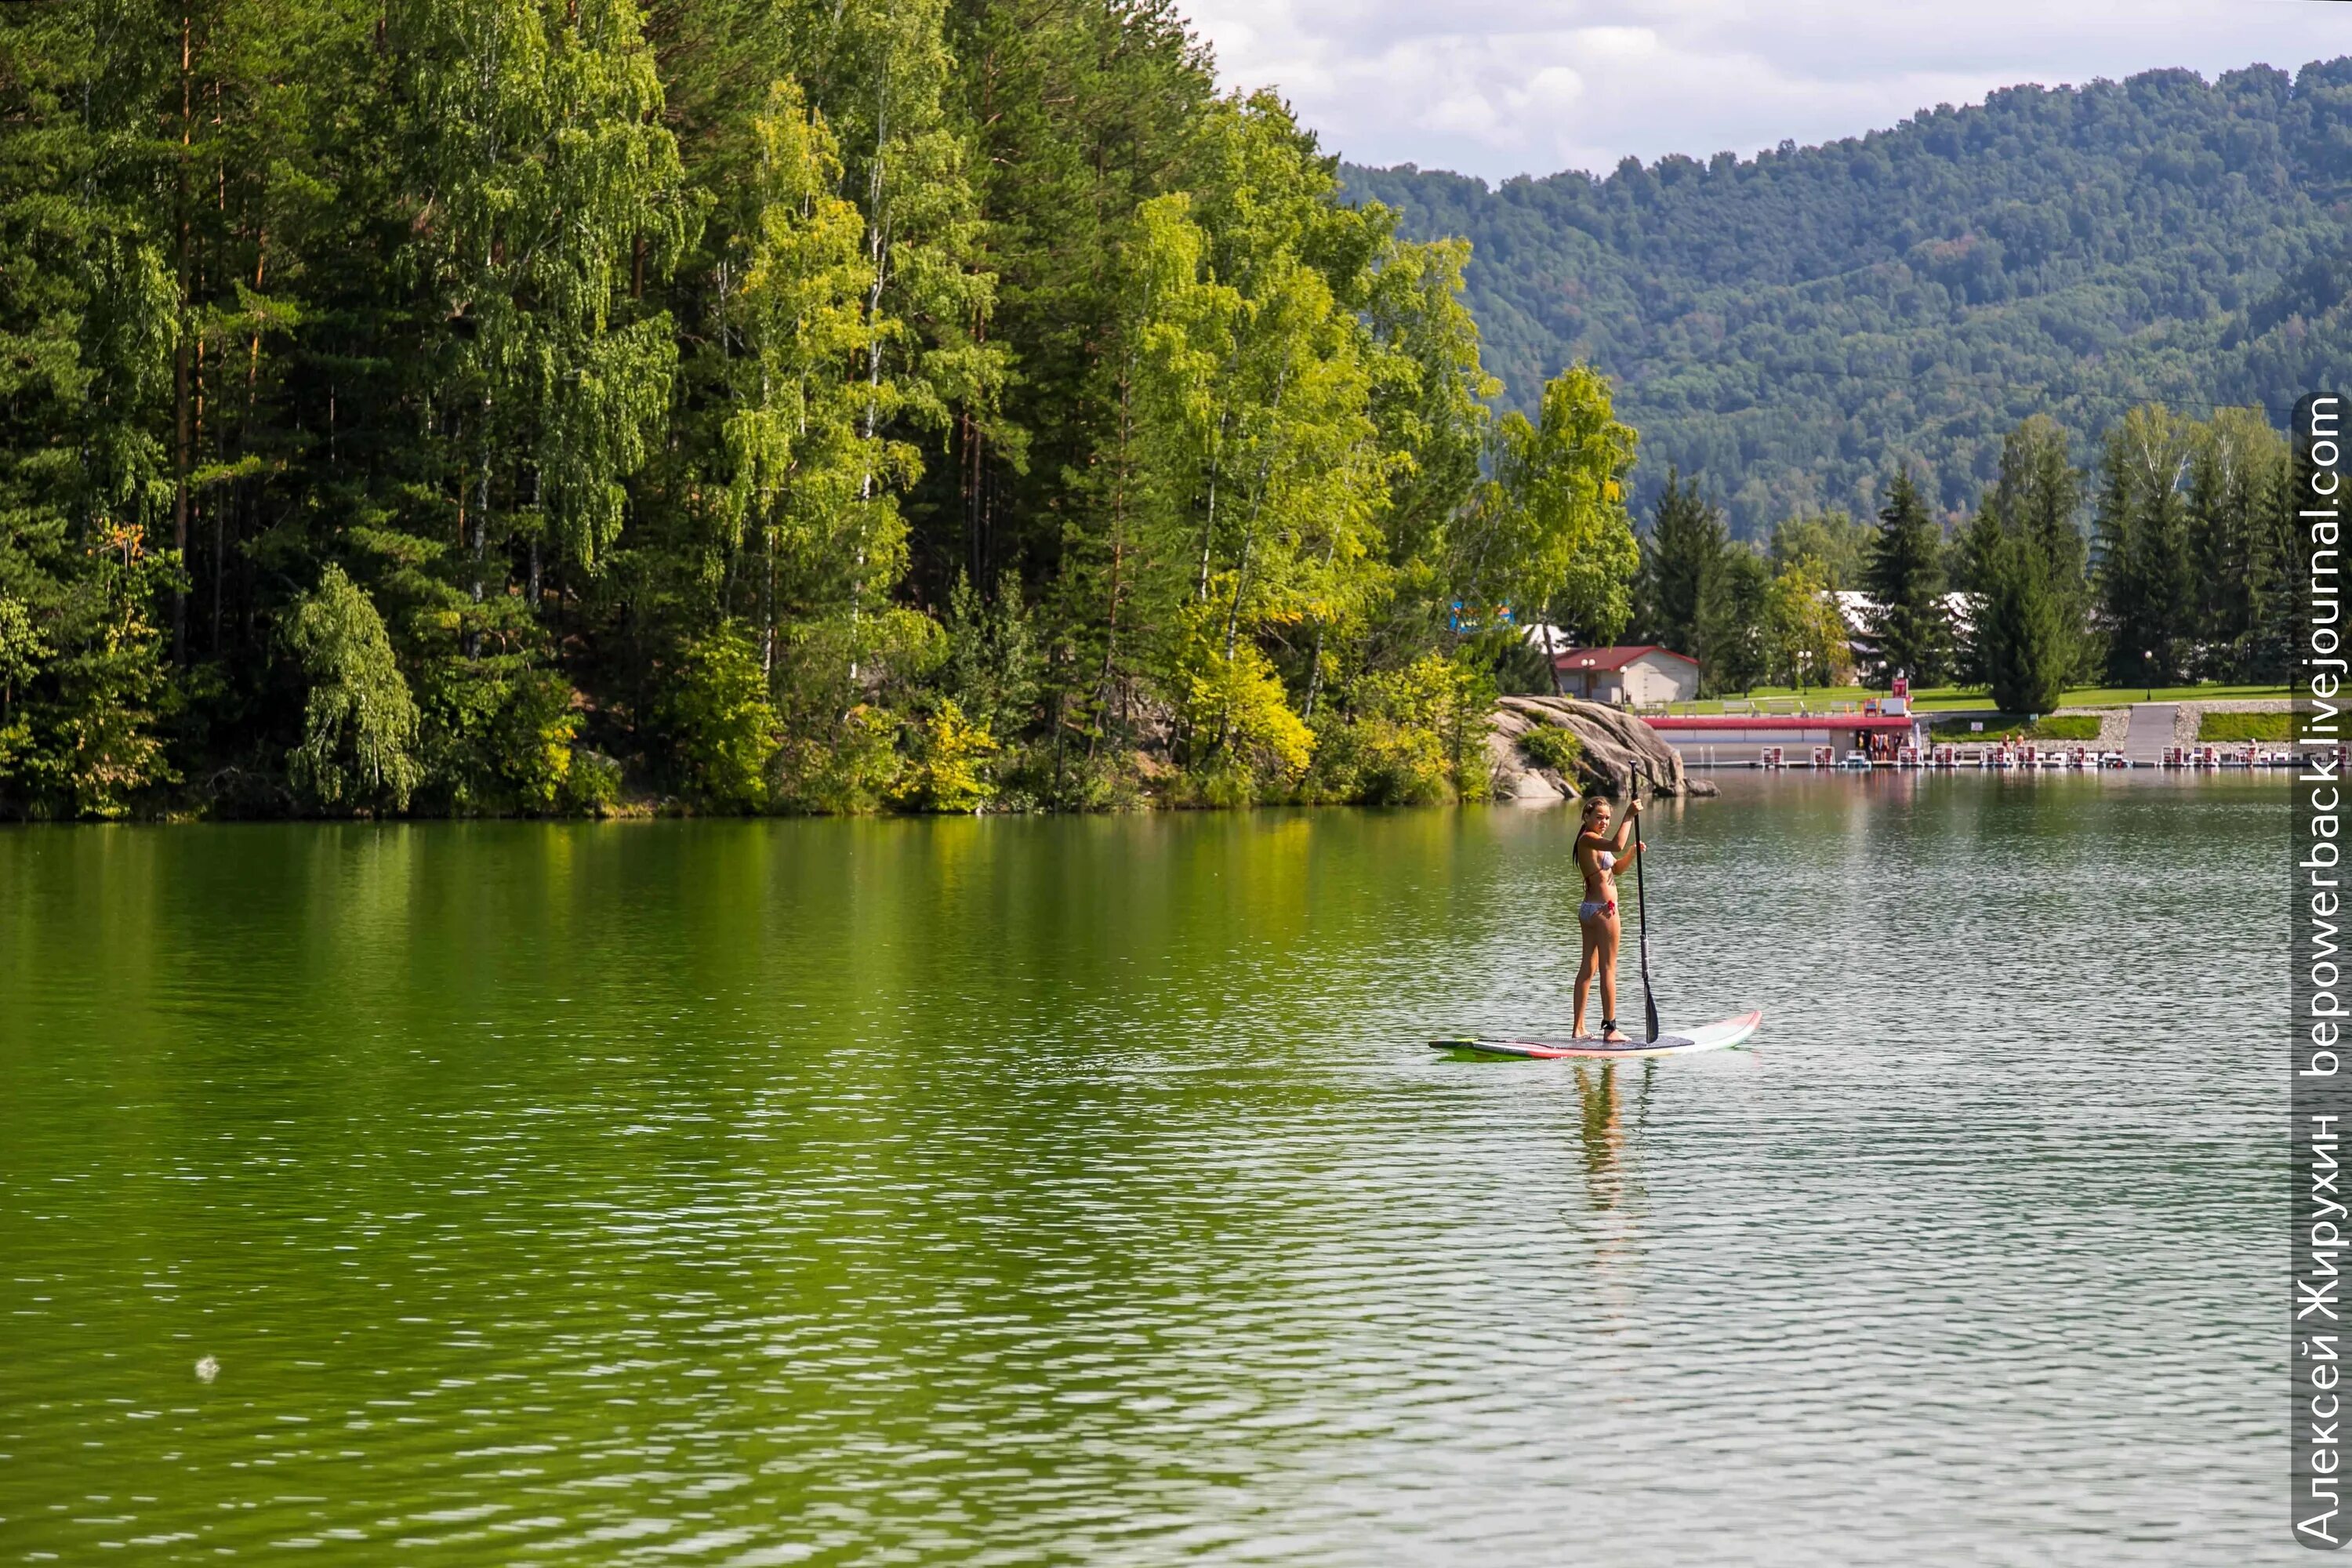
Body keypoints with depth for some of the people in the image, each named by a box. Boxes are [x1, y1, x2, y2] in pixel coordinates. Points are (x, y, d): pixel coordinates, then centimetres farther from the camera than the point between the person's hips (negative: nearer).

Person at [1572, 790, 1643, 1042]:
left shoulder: (1595, 841, 16)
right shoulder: (1588, 839, -15)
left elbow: (1616, 868, 21)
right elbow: (1617, 845, -33)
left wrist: (1632, 853, 4)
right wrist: (1629, 817, -28)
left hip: (1589, 908, 10)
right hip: (1603, 908, -10)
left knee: (1588, 968, 12)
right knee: (1608, 968, -6)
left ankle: (1579, 1029, 14)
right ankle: (1610, 1029, -5)